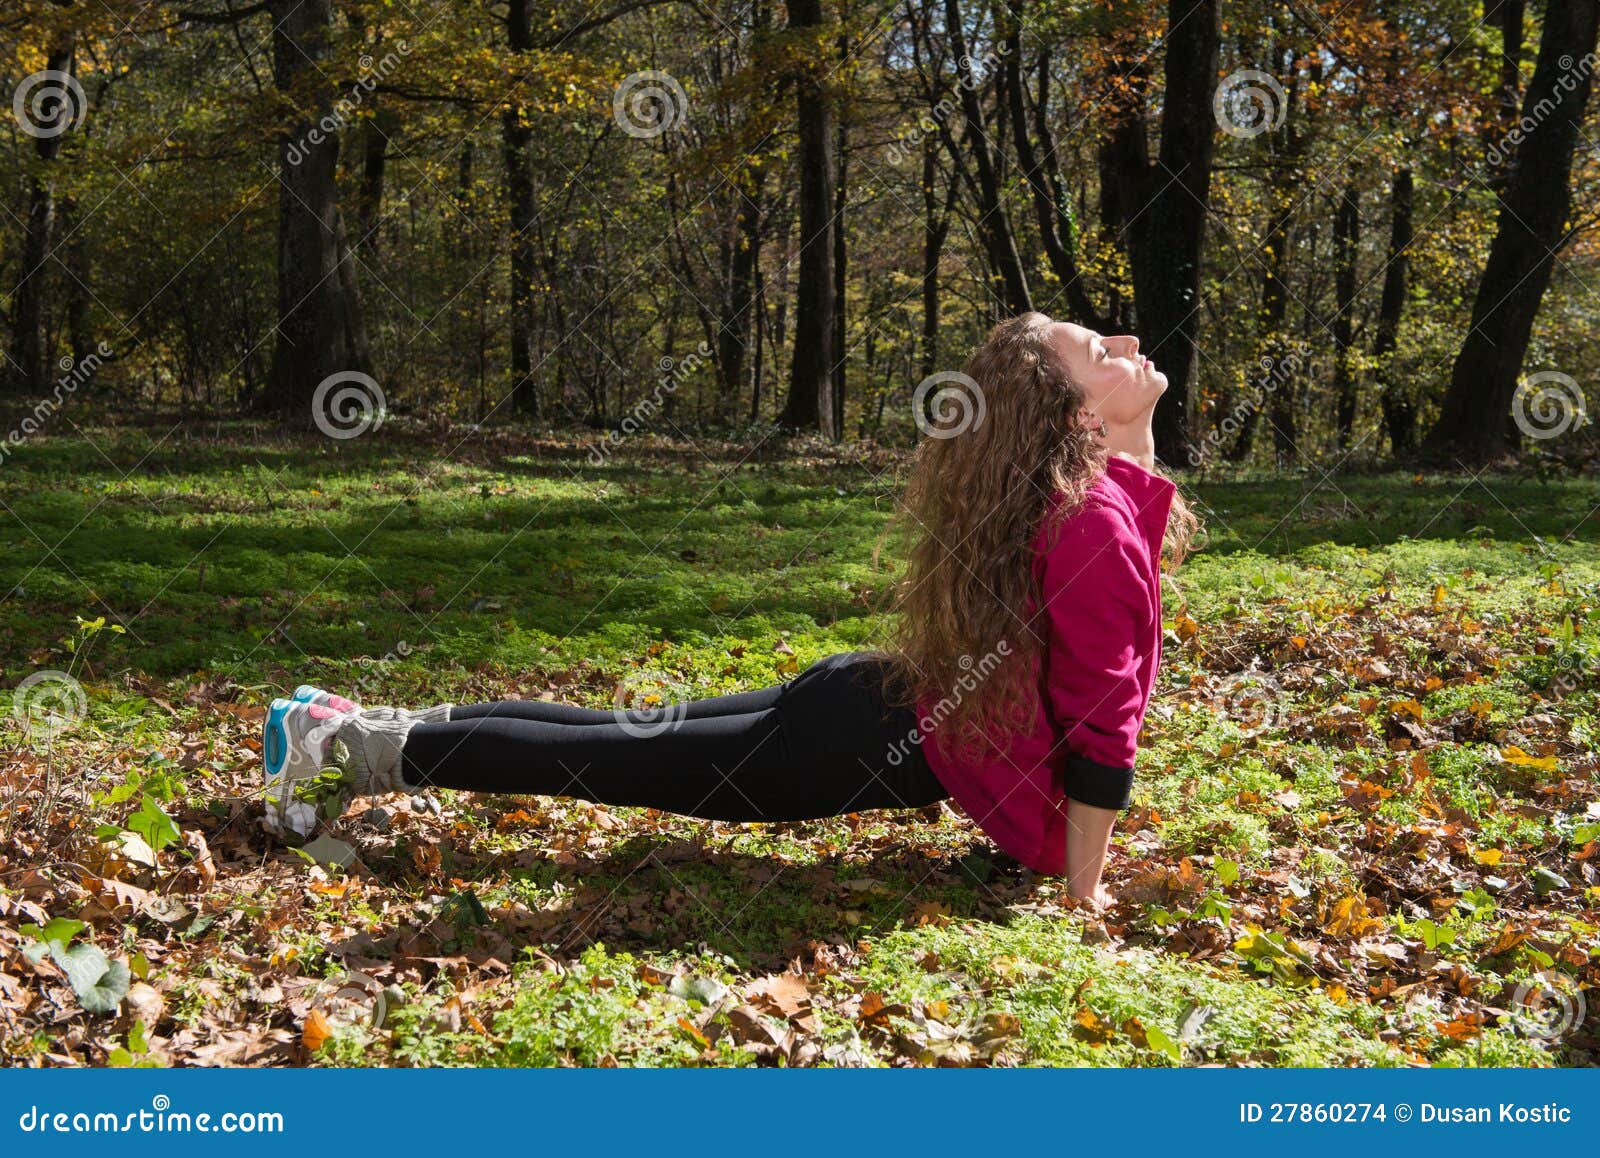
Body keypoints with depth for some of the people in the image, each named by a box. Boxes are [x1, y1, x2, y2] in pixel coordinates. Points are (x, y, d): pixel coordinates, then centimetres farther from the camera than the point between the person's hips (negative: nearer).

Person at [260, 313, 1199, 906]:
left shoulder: (1068, 497, 9)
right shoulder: (1099, 525, -23)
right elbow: (1104, 721, -21)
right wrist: (1081, 887, -14)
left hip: (875, 702, 9)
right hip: (890, 741, -9)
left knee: (635, 733, 15)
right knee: (622, 757, -1)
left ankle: (383, 732, 24)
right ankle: (352, 751, 8)